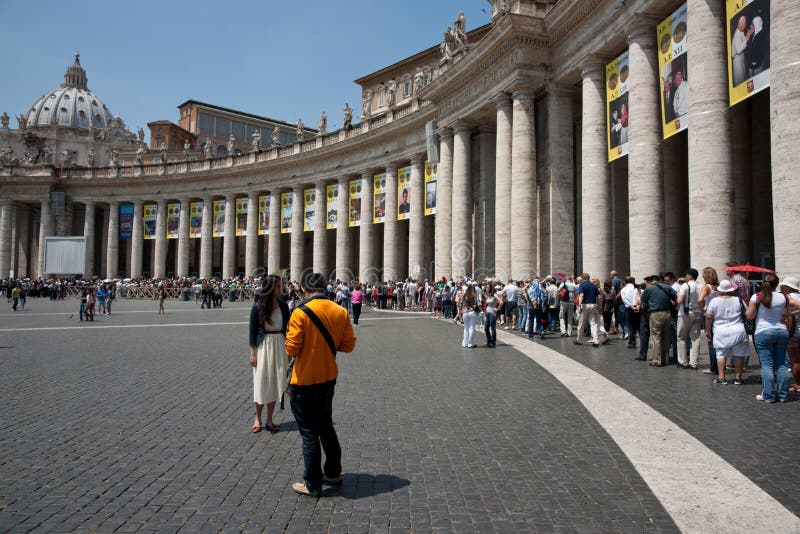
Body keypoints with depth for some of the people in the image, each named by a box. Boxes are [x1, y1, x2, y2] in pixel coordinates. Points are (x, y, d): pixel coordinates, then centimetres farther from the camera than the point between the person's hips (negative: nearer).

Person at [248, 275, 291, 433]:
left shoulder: (283, 306, 0)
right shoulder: (257, 306, -7)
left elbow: (288, 327, 5)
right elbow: (252, 330, -3)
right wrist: (252, 353, -6)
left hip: (280, 345, 3)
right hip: (263, 345, -2)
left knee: (275, 382, 9)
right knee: (261, 381, 5)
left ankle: (269, 420, 22)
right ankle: (258, 419, 22)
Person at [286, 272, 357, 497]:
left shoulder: (300, 313, -19)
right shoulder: (341, 312, -3)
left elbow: (292, 349, -19)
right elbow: (349, 345, 1)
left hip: (304, 382, -6)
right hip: (329, 378, 6)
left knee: (309, 433, 7)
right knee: (326, 427, 23)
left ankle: (312, 485, 18)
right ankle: (333, 472, 35)